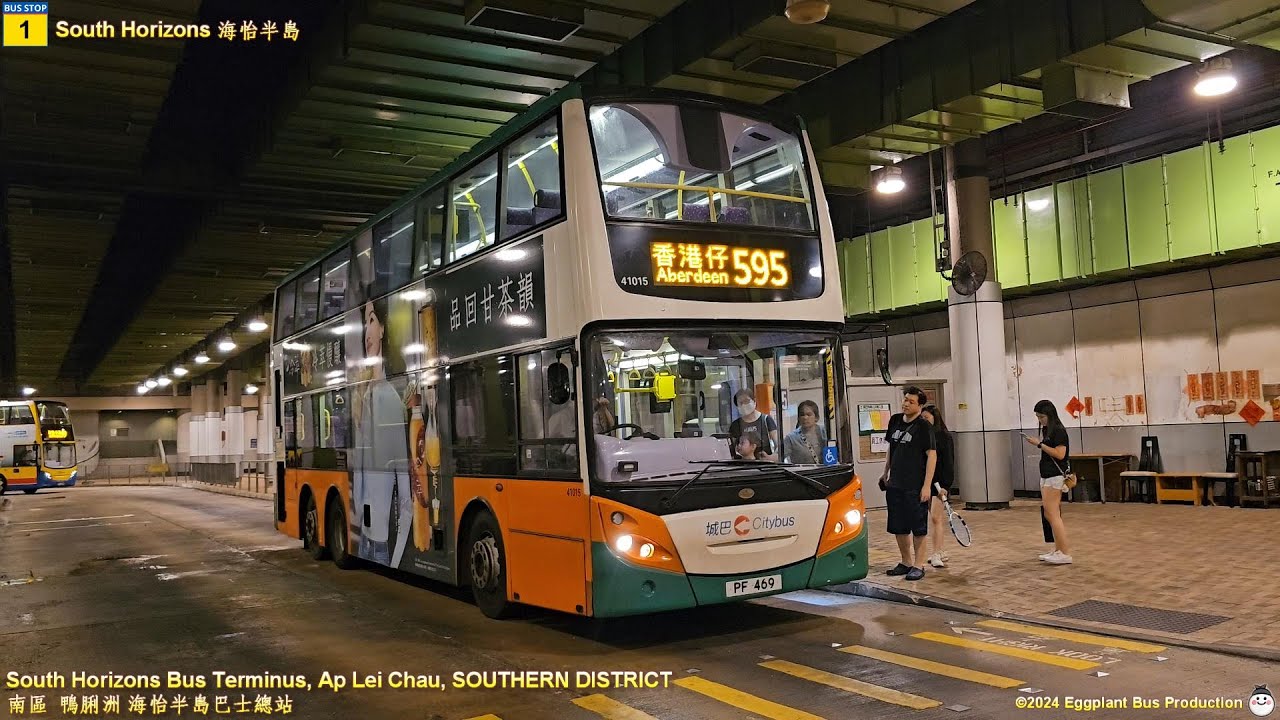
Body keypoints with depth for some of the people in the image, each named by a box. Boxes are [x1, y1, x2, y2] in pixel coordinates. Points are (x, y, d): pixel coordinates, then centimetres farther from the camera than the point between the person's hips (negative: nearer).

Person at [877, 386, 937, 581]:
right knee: (898, 528, 13)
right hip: (894, 485, 6)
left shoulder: (924, 426, -10)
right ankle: (906, 562, 26)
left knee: (918, 528, 3)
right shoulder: (895, 421, 8)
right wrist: (886, 472, 21)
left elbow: (932, 456, -13)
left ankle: (918, 565, 13)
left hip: (915, 487, -6)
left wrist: (926, 486, -18)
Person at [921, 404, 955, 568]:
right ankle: (939, 552, 19)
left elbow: (948, 463, -12)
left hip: (940, 482, -6)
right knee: (935, 518, 12)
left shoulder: (944, 437, -9)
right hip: (927, 481, 6)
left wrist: (945, 485, -17)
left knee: (935, 517, -10)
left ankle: (936, 555, -9)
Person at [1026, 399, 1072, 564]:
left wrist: (1040, 444, -18)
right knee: (1049, 515, 9)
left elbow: (1060, 454, -20)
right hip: (1046, 476, 9)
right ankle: (1058, 550, 15)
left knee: (1052, 514, -9)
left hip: (1055, 477, -9)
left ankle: (1065, 554, -6)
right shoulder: (1045, 430, 14)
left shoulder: (1059, 431, -12)